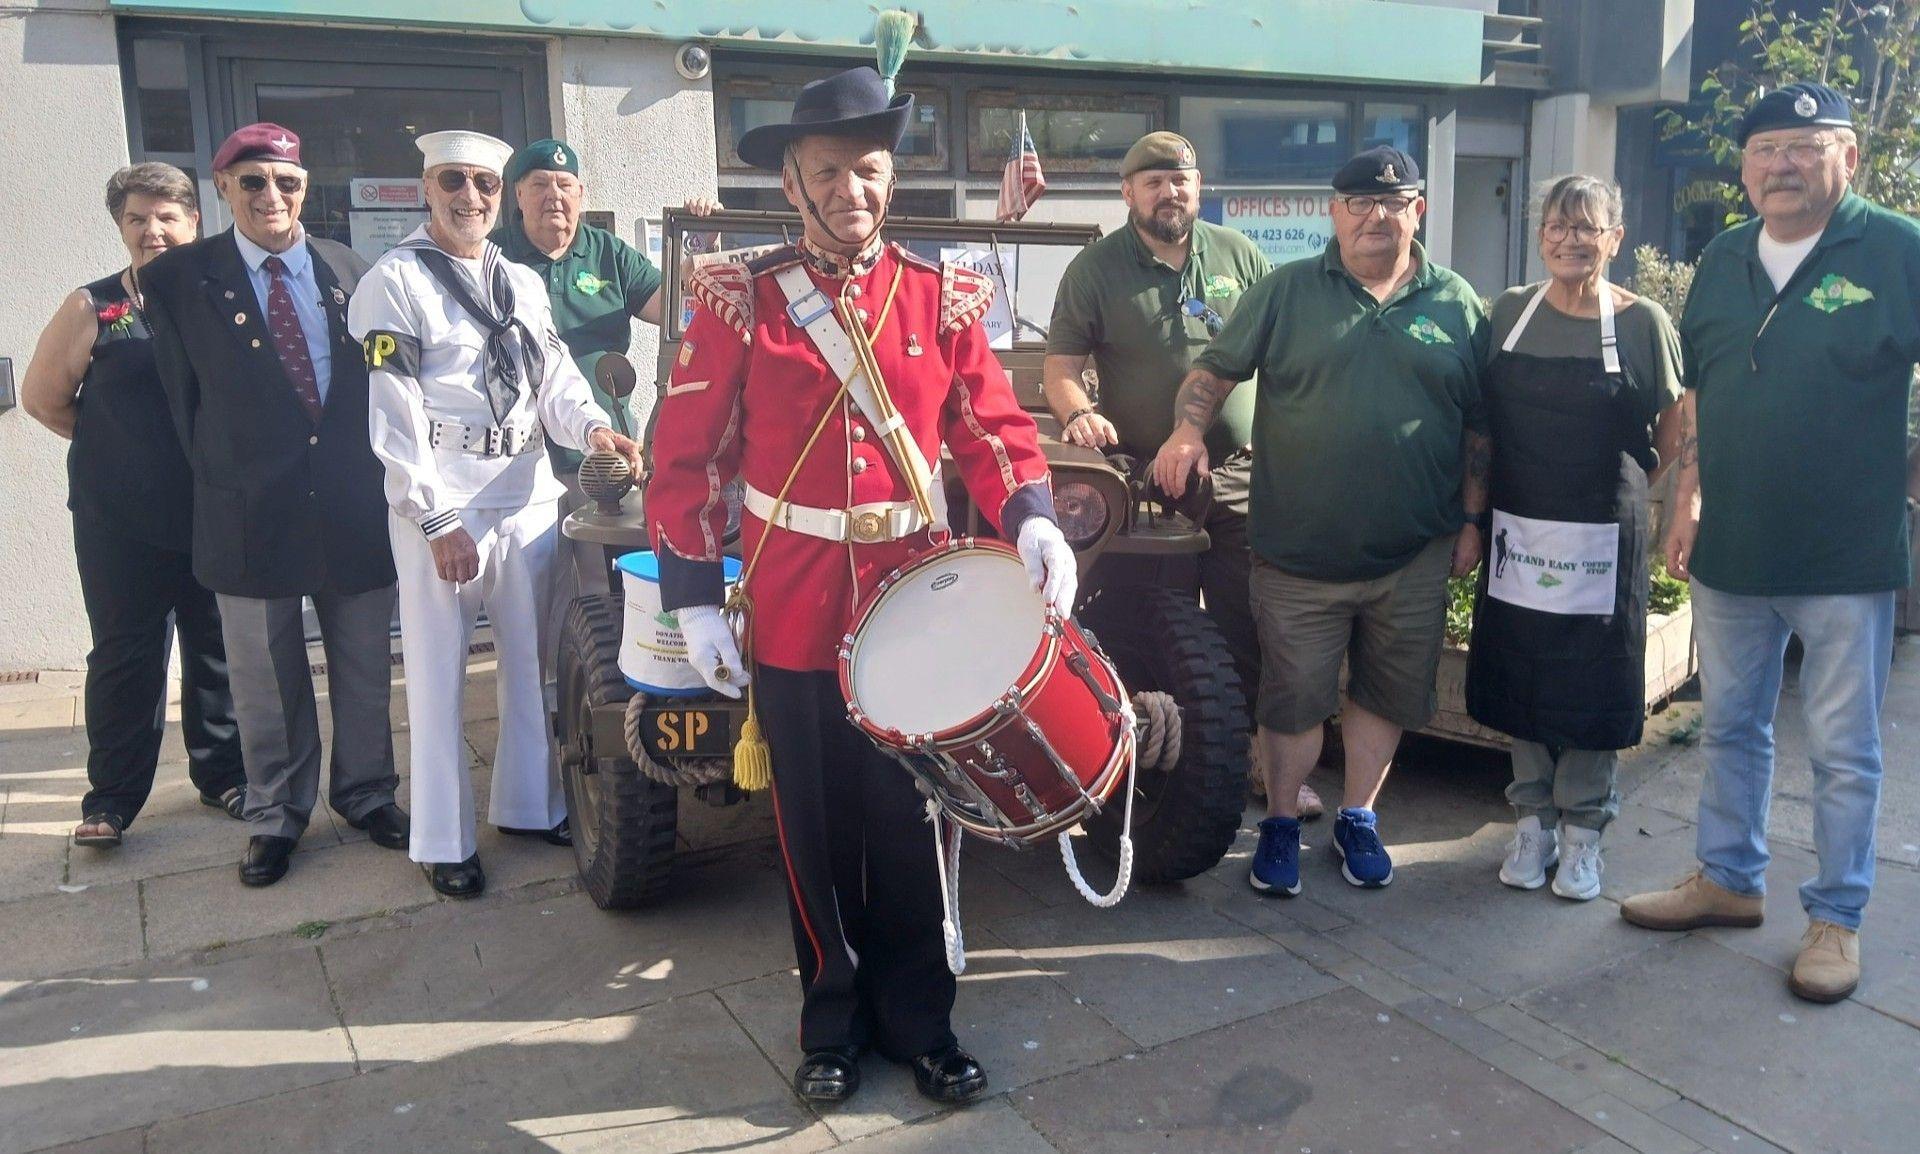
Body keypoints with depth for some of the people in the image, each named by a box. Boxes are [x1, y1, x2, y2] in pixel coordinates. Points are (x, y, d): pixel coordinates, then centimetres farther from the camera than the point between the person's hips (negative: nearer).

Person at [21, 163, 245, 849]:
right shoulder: (93, 309, 0)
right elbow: (43, 398, 6)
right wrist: (118, 446, 5)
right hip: (121, 527, -1)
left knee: (219, 651, 11)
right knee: (125, 658, 6)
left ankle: (222, 774, 26)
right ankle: (112, 798, 17)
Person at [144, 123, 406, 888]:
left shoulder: (351, 272, 5)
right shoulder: (179, 279, -2)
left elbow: (377, 382, 9)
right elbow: (184, 396, 2)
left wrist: (378, 478, 4)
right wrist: (219, 478, 3)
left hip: (354, 505, 2)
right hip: (251, 513, -1)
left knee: (364, 668, 12)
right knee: (266, 681, 10)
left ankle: (366, 795, 30)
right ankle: (276, 817, 26)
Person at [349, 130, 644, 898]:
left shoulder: (524, 283, 14)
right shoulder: (395, 281, -5)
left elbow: (555, 379, 9)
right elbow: (393, 413, -10)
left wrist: (593, 428, -13)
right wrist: (437, 521, -15)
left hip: (529, 498, 6)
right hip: (440, 509, -6)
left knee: (530, 662, 14)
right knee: (438, 677, 3)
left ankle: (530, 803, 30)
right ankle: (442, 840, 14)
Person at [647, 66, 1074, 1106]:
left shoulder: (943, 297, 1)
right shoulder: (740, 301, -4)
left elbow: (991, 425, 4)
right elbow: (687, 458, -3)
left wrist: (1032, 520, -15)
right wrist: (693, 600, -6)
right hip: (794, 616, -1)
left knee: (910, 823, 12)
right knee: (817, 830, 12)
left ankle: (919, 1020, 30)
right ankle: (834, 1022, 32)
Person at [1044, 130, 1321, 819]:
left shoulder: (1238, 254, 7)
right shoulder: (1096, 268, 1)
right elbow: (1060, 365, -1)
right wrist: (1077, 413, -21)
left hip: (1241, 479, 2)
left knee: (1251, 632, 3)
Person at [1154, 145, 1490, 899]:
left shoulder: (1457, 303, 7)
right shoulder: (1286, 292, 3)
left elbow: (1477, 427, 9)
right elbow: (1217, 368, 3)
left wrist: (1471, 520, 6)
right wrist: (1189, 430, -15)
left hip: (1413, 555, 2)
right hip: (1300, 549, -2)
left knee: (1386, 694, 13)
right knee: (1293, 697, 6)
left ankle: (1357, 819, 32)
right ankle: (1281, 824, 24)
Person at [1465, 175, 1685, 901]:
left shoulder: (1642, 322, -4)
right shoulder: (1509, 311, 4)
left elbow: (1675, 417, 5)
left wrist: (1640, 482, -1)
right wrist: (1473, 512, 4)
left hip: (1603, 535, -2)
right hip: (1518, 527, 3)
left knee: (1592, 686, 4)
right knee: (1520, 676, 9)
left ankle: (1582, 829, 20)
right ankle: (1534, 819, 25)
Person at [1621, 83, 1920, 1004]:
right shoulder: (1723, 261, 8)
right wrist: (1687, 503, 13)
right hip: (1730, 550, 5)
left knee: (1843, 752, 7)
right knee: (1730, 728, 17)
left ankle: (1836, 919, 23)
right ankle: (1728, 879, 34)